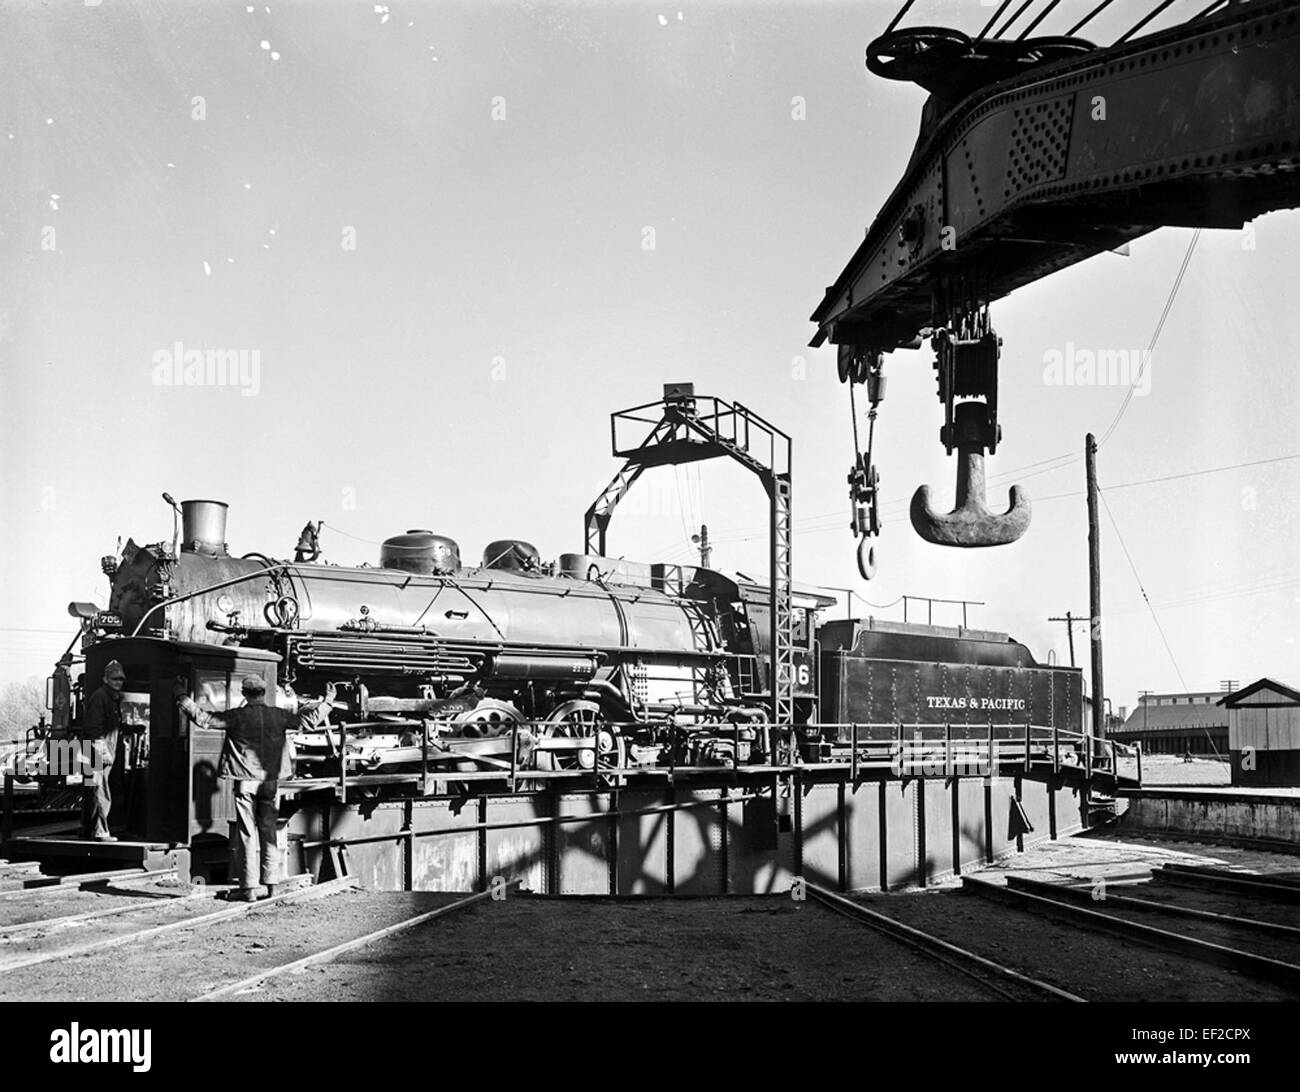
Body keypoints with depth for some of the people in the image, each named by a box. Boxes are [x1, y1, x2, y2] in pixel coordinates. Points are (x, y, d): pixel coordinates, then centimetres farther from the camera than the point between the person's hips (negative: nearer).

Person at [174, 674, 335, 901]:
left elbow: (204, 719, -8)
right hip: (270, 782, 3)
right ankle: (271, 886, 10)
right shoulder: (279, 716, 0)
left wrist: (182, 696, 2)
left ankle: (248, 888, 1)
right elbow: (309, 721, 9)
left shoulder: (237, 717, -9)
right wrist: (328, 701, 23)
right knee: (269, 833, 11)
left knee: (247, 834, 2)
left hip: (245, 782, -3)